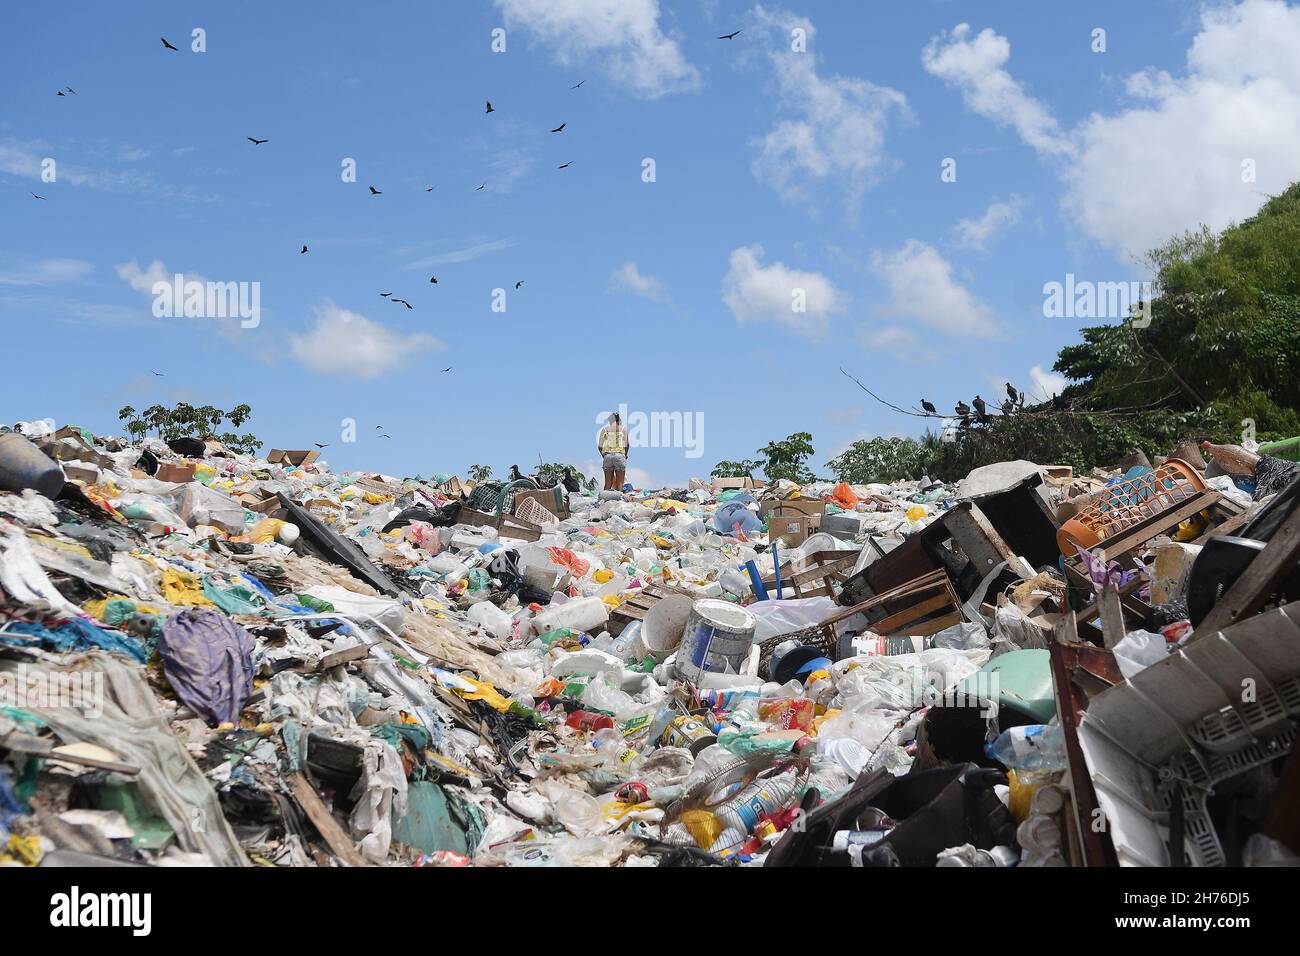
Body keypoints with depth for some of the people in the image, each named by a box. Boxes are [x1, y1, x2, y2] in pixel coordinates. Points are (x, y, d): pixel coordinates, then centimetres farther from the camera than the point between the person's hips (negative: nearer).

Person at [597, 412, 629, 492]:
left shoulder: (605, 429, 9)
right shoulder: (623, 429, 6)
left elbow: (600, 446, 6)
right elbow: (626, 445, 2)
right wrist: (625, 455, 16)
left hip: (607, 456, 2)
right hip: (620, 455, -2)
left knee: (608, 482, 6)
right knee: (620, 483, 1)